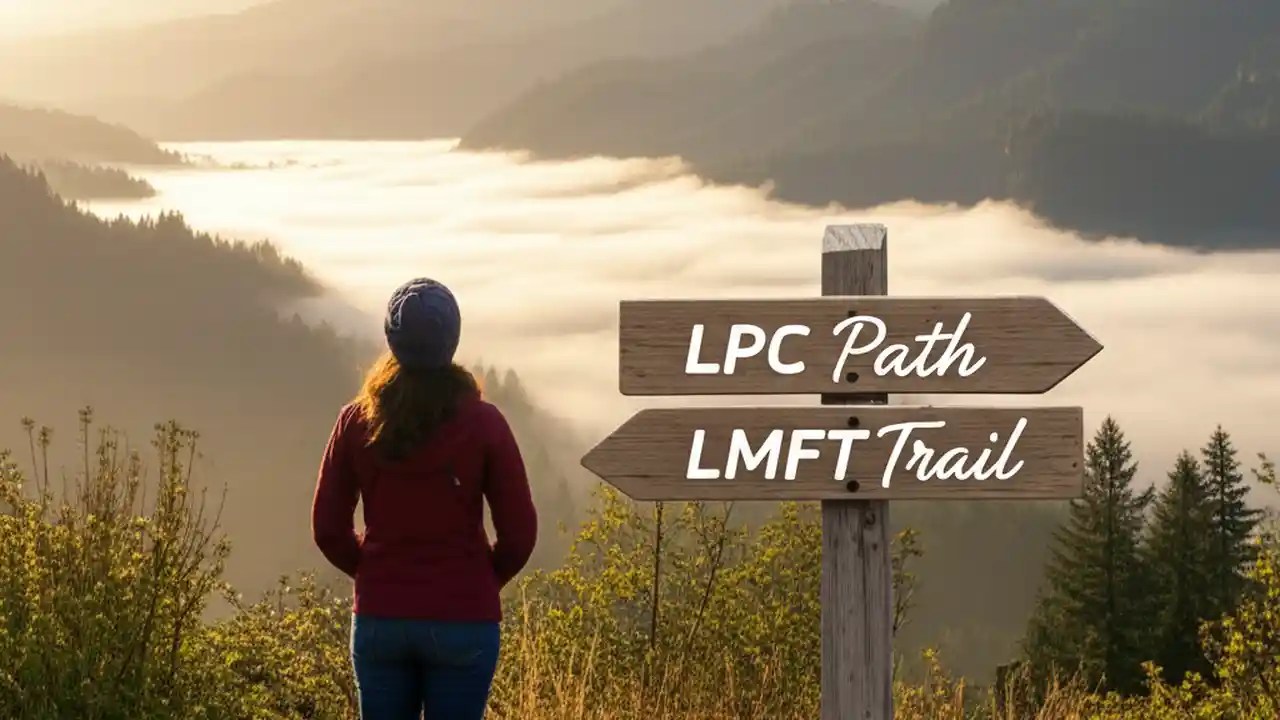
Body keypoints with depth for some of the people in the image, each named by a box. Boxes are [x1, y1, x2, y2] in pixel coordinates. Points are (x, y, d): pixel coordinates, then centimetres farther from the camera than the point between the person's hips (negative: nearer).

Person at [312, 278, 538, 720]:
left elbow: (328, 528, 3)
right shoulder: (481, 423, -8)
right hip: (463, 618, -2)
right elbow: (519, 532, -5)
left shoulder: (357, 421, -2)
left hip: (378, 617, 2)